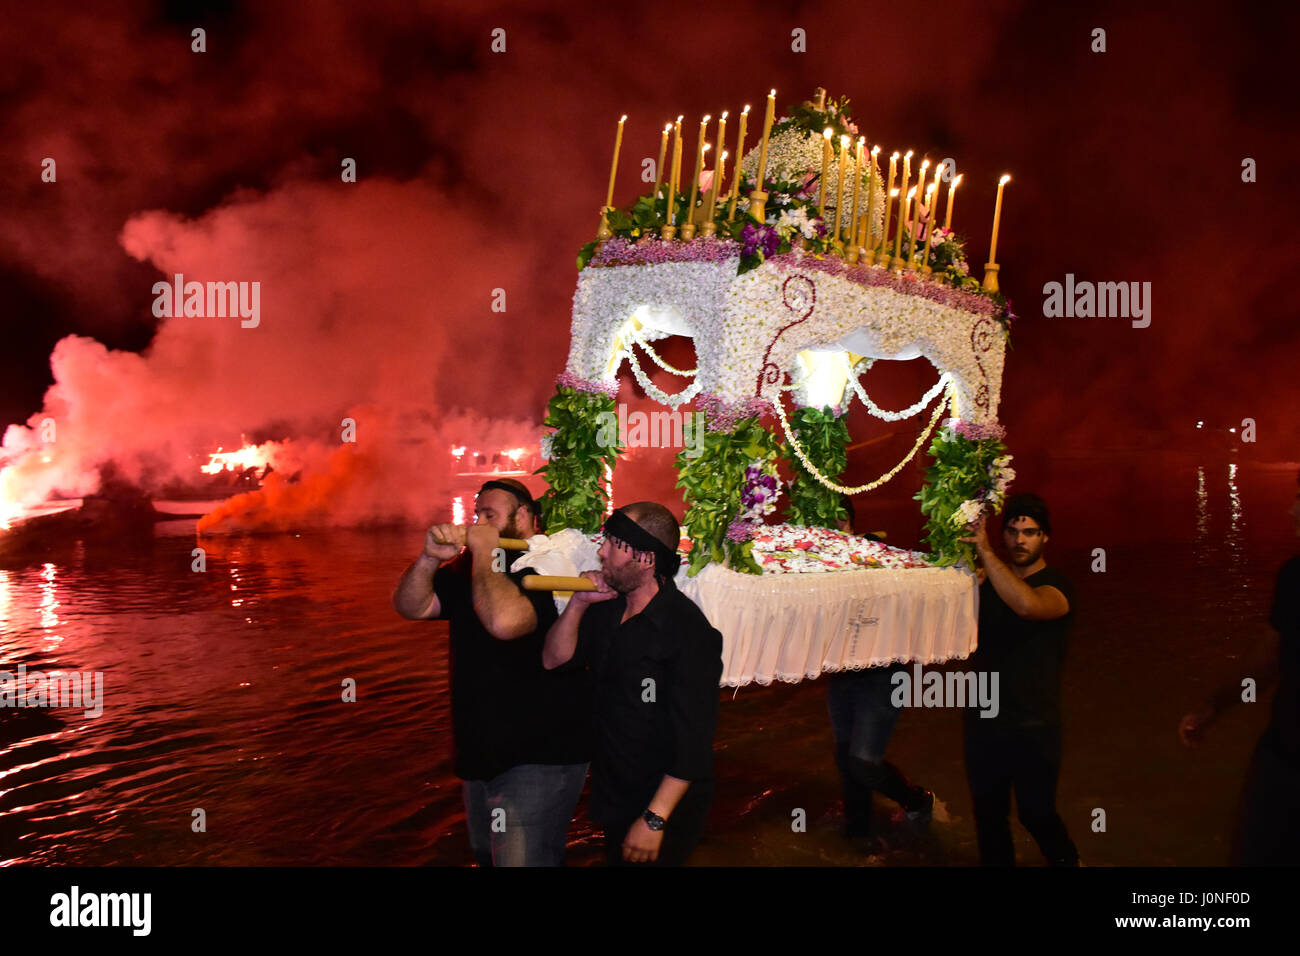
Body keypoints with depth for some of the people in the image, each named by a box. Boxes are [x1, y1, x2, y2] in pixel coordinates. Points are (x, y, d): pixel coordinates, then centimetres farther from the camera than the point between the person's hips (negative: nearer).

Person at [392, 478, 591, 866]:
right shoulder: (469, 568, 8)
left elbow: (504, 620, -38)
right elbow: (410, 606, 1)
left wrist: (485, 550, -26)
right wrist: (431, 557, -17)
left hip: (538, 757, -9)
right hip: (480, 753, 9)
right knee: (486, 856, 24)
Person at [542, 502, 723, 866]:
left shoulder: (688, 630, -23)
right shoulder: (608, 608, 2)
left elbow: (693, 739, -24)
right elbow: (554, 659, 4)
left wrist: (654, 820, -25)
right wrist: (579, 603, -11)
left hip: (666, 809, -8)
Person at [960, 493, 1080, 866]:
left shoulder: (1056, 586, -11)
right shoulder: (988, 581, 8)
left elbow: (1026, 605, -34)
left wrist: (984, 550, -31)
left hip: (1032, 725, -5)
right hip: (983, 719, 5)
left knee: (1035, 813, 3)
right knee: (988, 810, 11)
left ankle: (1066, 858, 30)